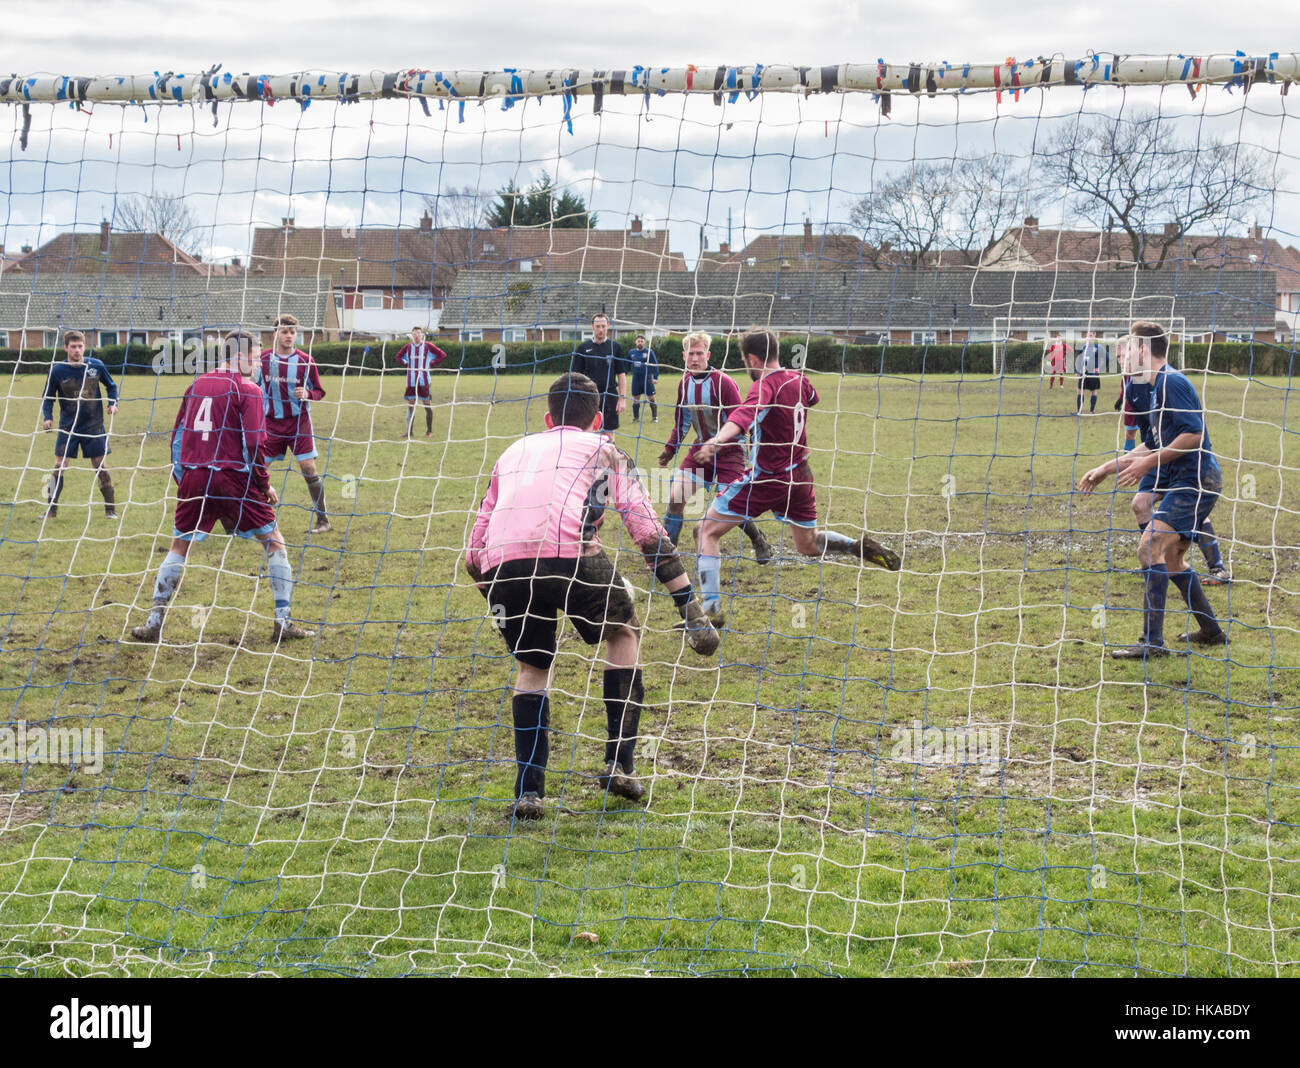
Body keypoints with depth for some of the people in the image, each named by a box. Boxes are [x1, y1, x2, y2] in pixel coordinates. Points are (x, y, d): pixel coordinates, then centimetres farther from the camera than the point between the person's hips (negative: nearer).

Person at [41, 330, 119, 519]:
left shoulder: (96, 366, -5)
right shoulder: (57, 371, -7)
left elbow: (111, 386, 12)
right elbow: (48, 397, 2)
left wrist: (113, 403, -5)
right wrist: (48, 418, -13)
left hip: (94, 426, 0)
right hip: (67, 427, 0)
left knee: (101, 466, 3)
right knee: (59, 466, -5)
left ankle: (111, 509, 12)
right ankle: (51, 509, 4)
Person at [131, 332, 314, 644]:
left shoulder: (197, 385, 14)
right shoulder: (247, 390, -4)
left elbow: (177, 435, 16)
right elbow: (253, 444, -10)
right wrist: (265, 485, 0)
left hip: (193, 478, 5)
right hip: (231, 477, -5)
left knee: (179, 547, 18)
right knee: (274, 541, 8)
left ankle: (154, 623, 14)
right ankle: (283, 623, 3)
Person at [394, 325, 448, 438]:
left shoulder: (428, 346, -1)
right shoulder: (408, 347, 8)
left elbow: (442, 355, 4)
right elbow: (399, 357, 25)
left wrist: (431, 364, -2)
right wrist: (406, 365, 9)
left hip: (424, 381, -3)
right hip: (411, 381, 3)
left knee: (427, 405, 0)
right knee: (410, 405, 4)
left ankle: (429, 431, 8)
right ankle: (409, 431, 8)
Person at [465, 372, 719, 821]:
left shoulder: (513, 451, 36)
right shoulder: (603, 449, 27)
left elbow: (474, 552, 31)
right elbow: (649, 532, 17)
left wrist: (498, 597, 47)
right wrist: (689, 606, 17)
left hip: (501, 564, 3)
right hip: (569, 553, -3)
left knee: (531, 666, 26)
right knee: (624, 631, 26)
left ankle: (528, 791, 13)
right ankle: (618, 764, 19)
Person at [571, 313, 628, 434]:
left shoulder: (616, 347, 4)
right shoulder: (583, 348, 4)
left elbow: (621, 374, 4)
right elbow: (576, 375, 5)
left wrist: (623, 398, -3)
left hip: (610, 397, 0)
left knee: (609, 432, 3)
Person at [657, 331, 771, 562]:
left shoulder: (723, 383, -19)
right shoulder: (685, 383, 2)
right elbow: (682, 420, 16)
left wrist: (718, 444, -26)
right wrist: (670, 449, 13)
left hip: (728, 451, -6)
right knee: (676, 495, -8)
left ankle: (760, 542, 17)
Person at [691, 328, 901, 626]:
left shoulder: (765, 386, -21)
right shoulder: (798, 380, 3)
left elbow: (744, 415, -43)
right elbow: (812, 398, 29)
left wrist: (716, 441, -60)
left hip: (768, 478, -8)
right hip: (800, 474, 8)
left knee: (708, 531, -1)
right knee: (809, 545, 29)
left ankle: (712, 609, -9)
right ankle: (862, 547, 10)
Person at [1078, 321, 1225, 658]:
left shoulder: (1172, 382, -13)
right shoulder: (1155, 388, 19)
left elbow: (1193, 434, -22)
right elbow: (1152, 446, 26)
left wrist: (1148, 463, -20)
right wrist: (1106, 469, 24)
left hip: (1195, 482, -11)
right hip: (1184, 483, 11)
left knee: (1150, 547, -18)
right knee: (1172, 558, 18)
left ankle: (1152, 640, -21)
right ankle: (1210, 631, 27)